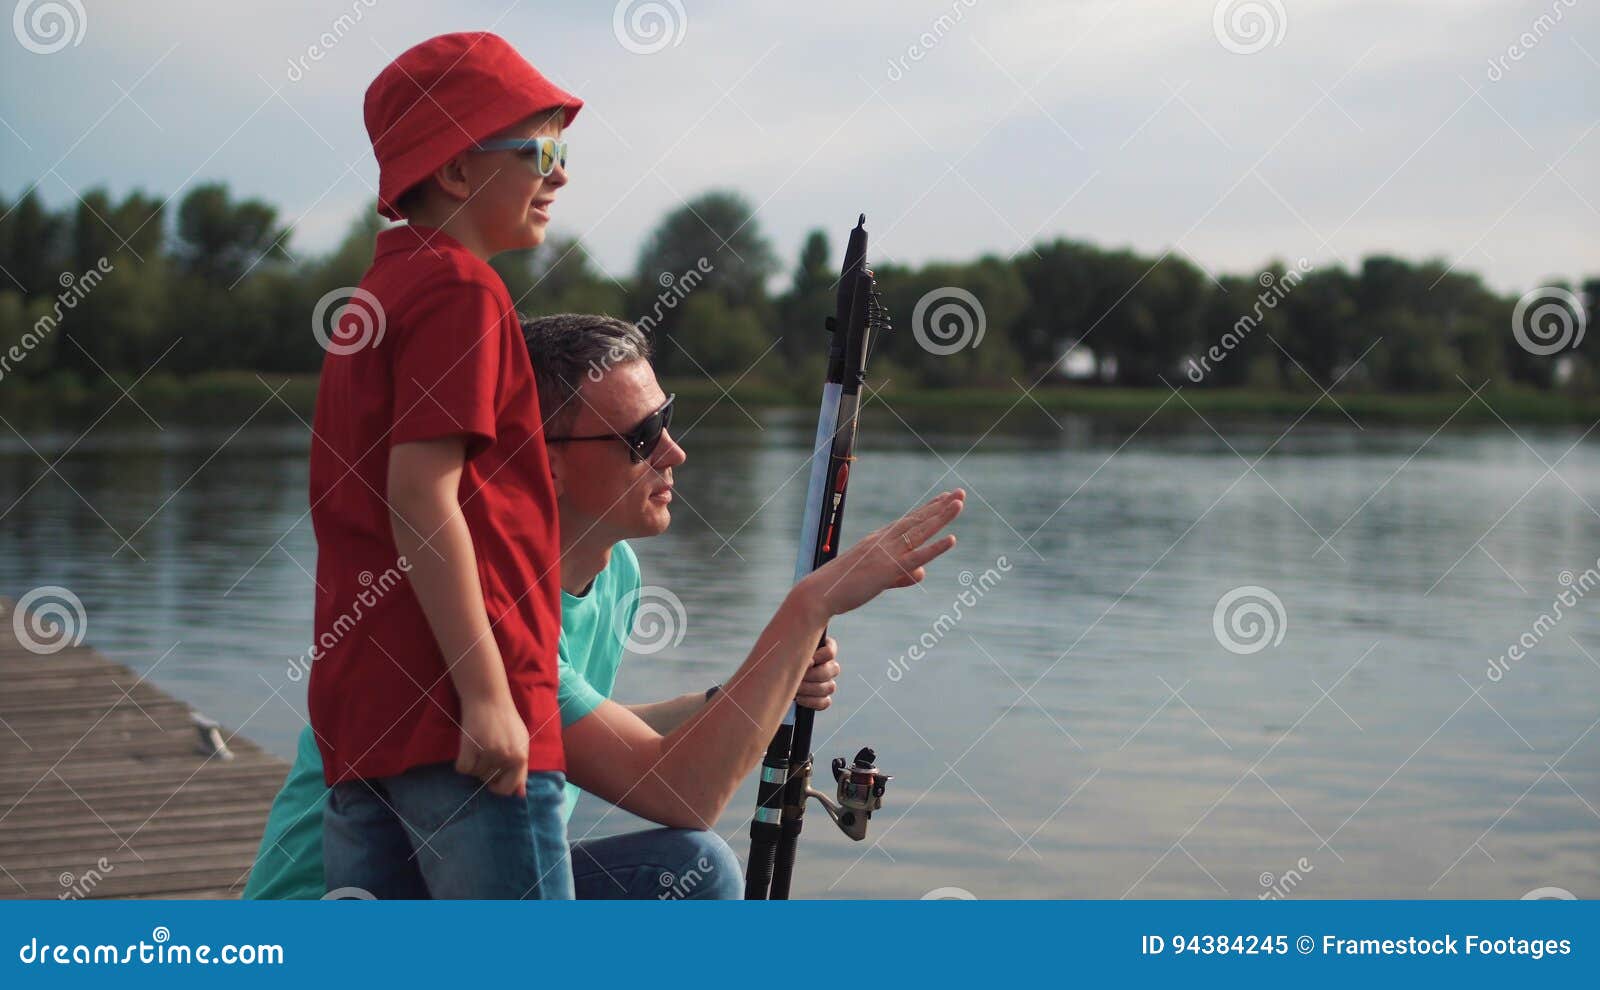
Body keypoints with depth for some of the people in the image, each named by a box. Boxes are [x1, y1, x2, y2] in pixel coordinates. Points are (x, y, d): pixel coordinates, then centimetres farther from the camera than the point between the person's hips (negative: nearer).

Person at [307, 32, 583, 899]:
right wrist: (487, 692, -18)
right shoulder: (461, 290, -6)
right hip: (453, 707, -9)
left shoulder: (373, 295, 21)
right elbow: (421, 496, -16)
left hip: (359, 713, 9)